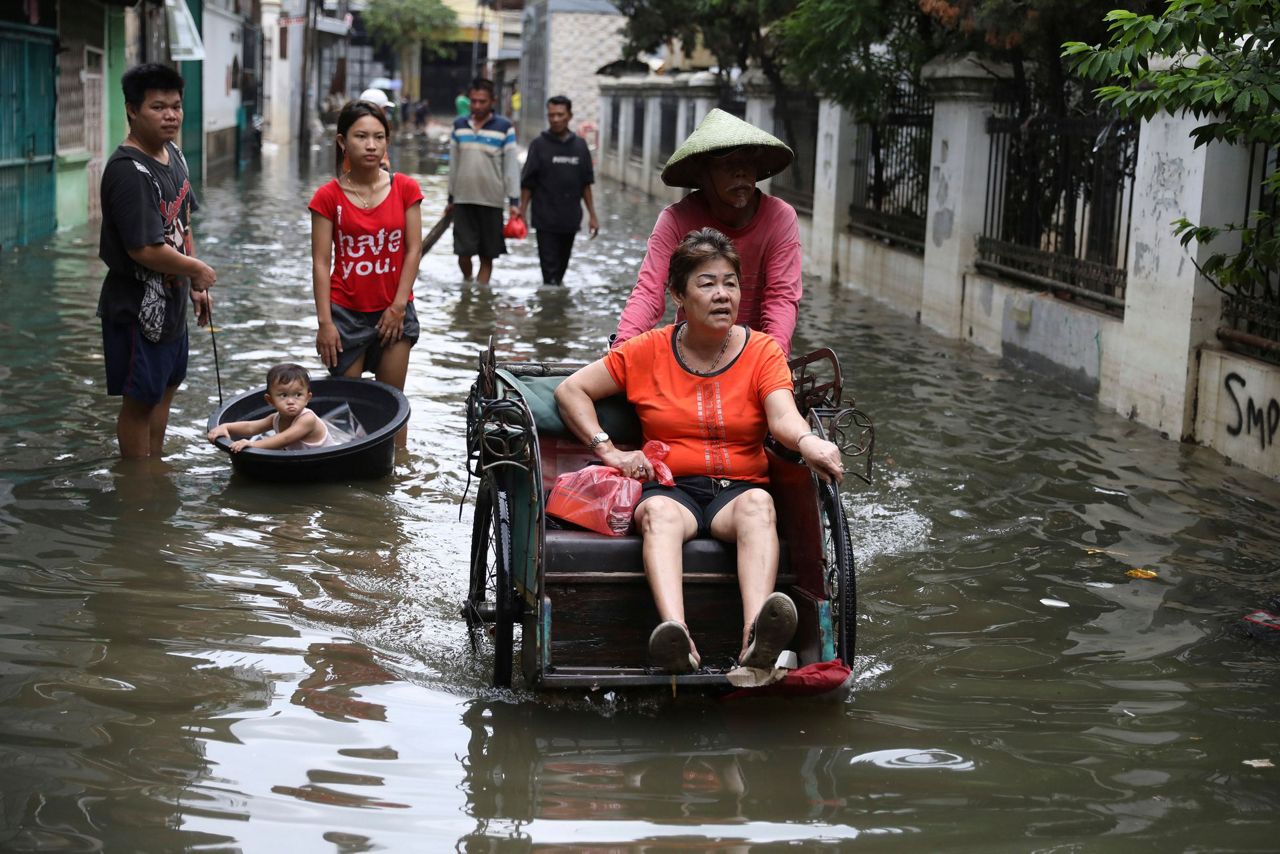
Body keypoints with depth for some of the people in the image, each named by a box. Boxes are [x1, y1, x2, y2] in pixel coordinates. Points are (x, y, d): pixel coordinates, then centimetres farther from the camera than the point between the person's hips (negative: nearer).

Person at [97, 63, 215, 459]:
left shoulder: (173, 155, 5)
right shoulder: (128, 171, -25)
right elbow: (145, 250, -27)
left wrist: (196, 287, 15)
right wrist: (199, 270, -13)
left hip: (170, 300, 10)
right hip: (138, 307, -10)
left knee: (165, 387, 21)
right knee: (139, 401, 3)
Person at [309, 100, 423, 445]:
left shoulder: (405, 189, -2)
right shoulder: (328, 197, -6)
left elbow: (413, 250, -1)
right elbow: (321, 262, -6)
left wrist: (399, 306, -6)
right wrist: (325, 322, -11)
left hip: (393, 312, 1)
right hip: (346, 312, -1)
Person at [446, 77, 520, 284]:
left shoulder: (504, 128, -2)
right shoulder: (459, 125, 7)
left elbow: (511, 166, -2)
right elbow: (453, 165, 13)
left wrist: (514, 201, -8)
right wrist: (451, 198, 16)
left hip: (491, 202, -2)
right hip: (463, 200, 2)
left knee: (487, 256, 3)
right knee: (463, 252, -1)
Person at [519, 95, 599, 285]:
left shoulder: (579, 145, 6)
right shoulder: (539, 145, -3)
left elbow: (585, 184, 11)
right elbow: (527, 184, -1)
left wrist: (592, 215, 9)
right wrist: (521, 214, -5)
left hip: (570, 219, 3)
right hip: (546, 220, -3)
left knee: (562, 264, 11)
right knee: (549, 267, -6)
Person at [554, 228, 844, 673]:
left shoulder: (763, 351, 7)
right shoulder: (648, 351, 9)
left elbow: (783, 417, -11)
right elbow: (570, 391, 13)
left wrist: (807, 441, -36)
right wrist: (608, 451, -2)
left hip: (740, 487, 0)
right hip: (670, 487, 0)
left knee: (758, 504, -35)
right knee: (659, 512, -36)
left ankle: (755, 636, -60)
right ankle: (676, 638, -62)